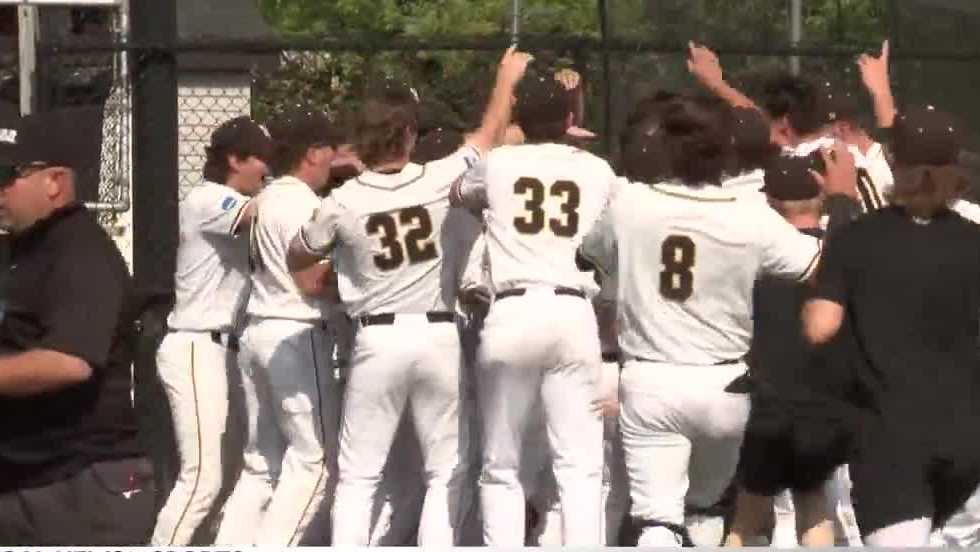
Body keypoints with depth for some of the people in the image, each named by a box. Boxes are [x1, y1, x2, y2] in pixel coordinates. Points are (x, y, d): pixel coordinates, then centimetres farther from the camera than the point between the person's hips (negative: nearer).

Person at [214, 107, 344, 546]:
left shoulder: (266, 199, 15)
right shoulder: (301, 203, -12)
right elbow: (311, 280, -17)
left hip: (258, 331, 9)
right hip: (296, 335, -9)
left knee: (262, 462, 13)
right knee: (315, 459, -4)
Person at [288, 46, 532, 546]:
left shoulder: (342, 204, -6)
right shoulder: (440, 181, -6)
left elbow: (296, 259, 12)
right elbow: (488, 136, 12)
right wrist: (507, 79, 26)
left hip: (378, 340, 0)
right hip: (439, 337, 1)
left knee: (358, 475, 4)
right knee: (446, 472, 9)